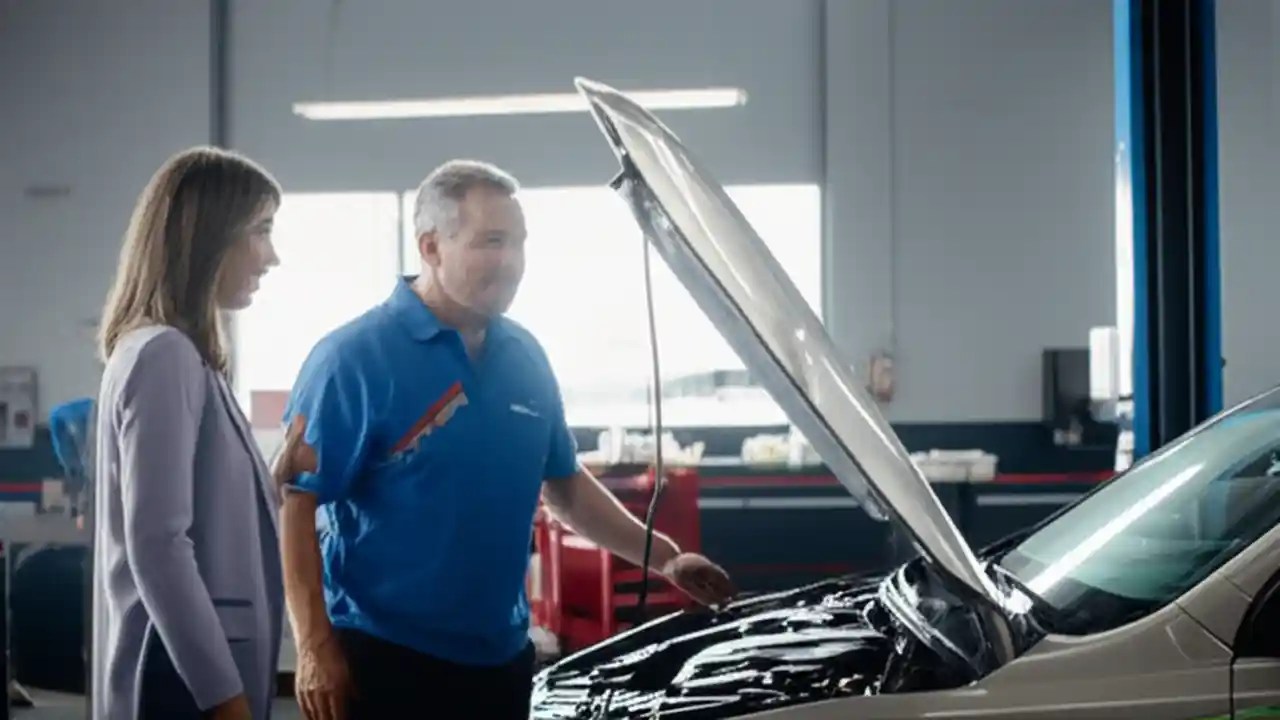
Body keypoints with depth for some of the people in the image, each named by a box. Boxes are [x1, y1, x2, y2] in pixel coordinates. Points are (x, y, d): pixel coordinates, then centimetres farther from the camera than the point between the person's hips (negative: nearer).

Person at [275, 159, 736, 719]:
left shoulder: (525, 357, 8)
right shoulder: (354, 359, -11)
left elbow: (565, 482, 19)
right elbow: (296, 504, -14)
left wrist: (666, 558, 13)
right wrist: (314, 649, -20)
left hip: (500, 655, 6)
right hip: (383, 657, -6)